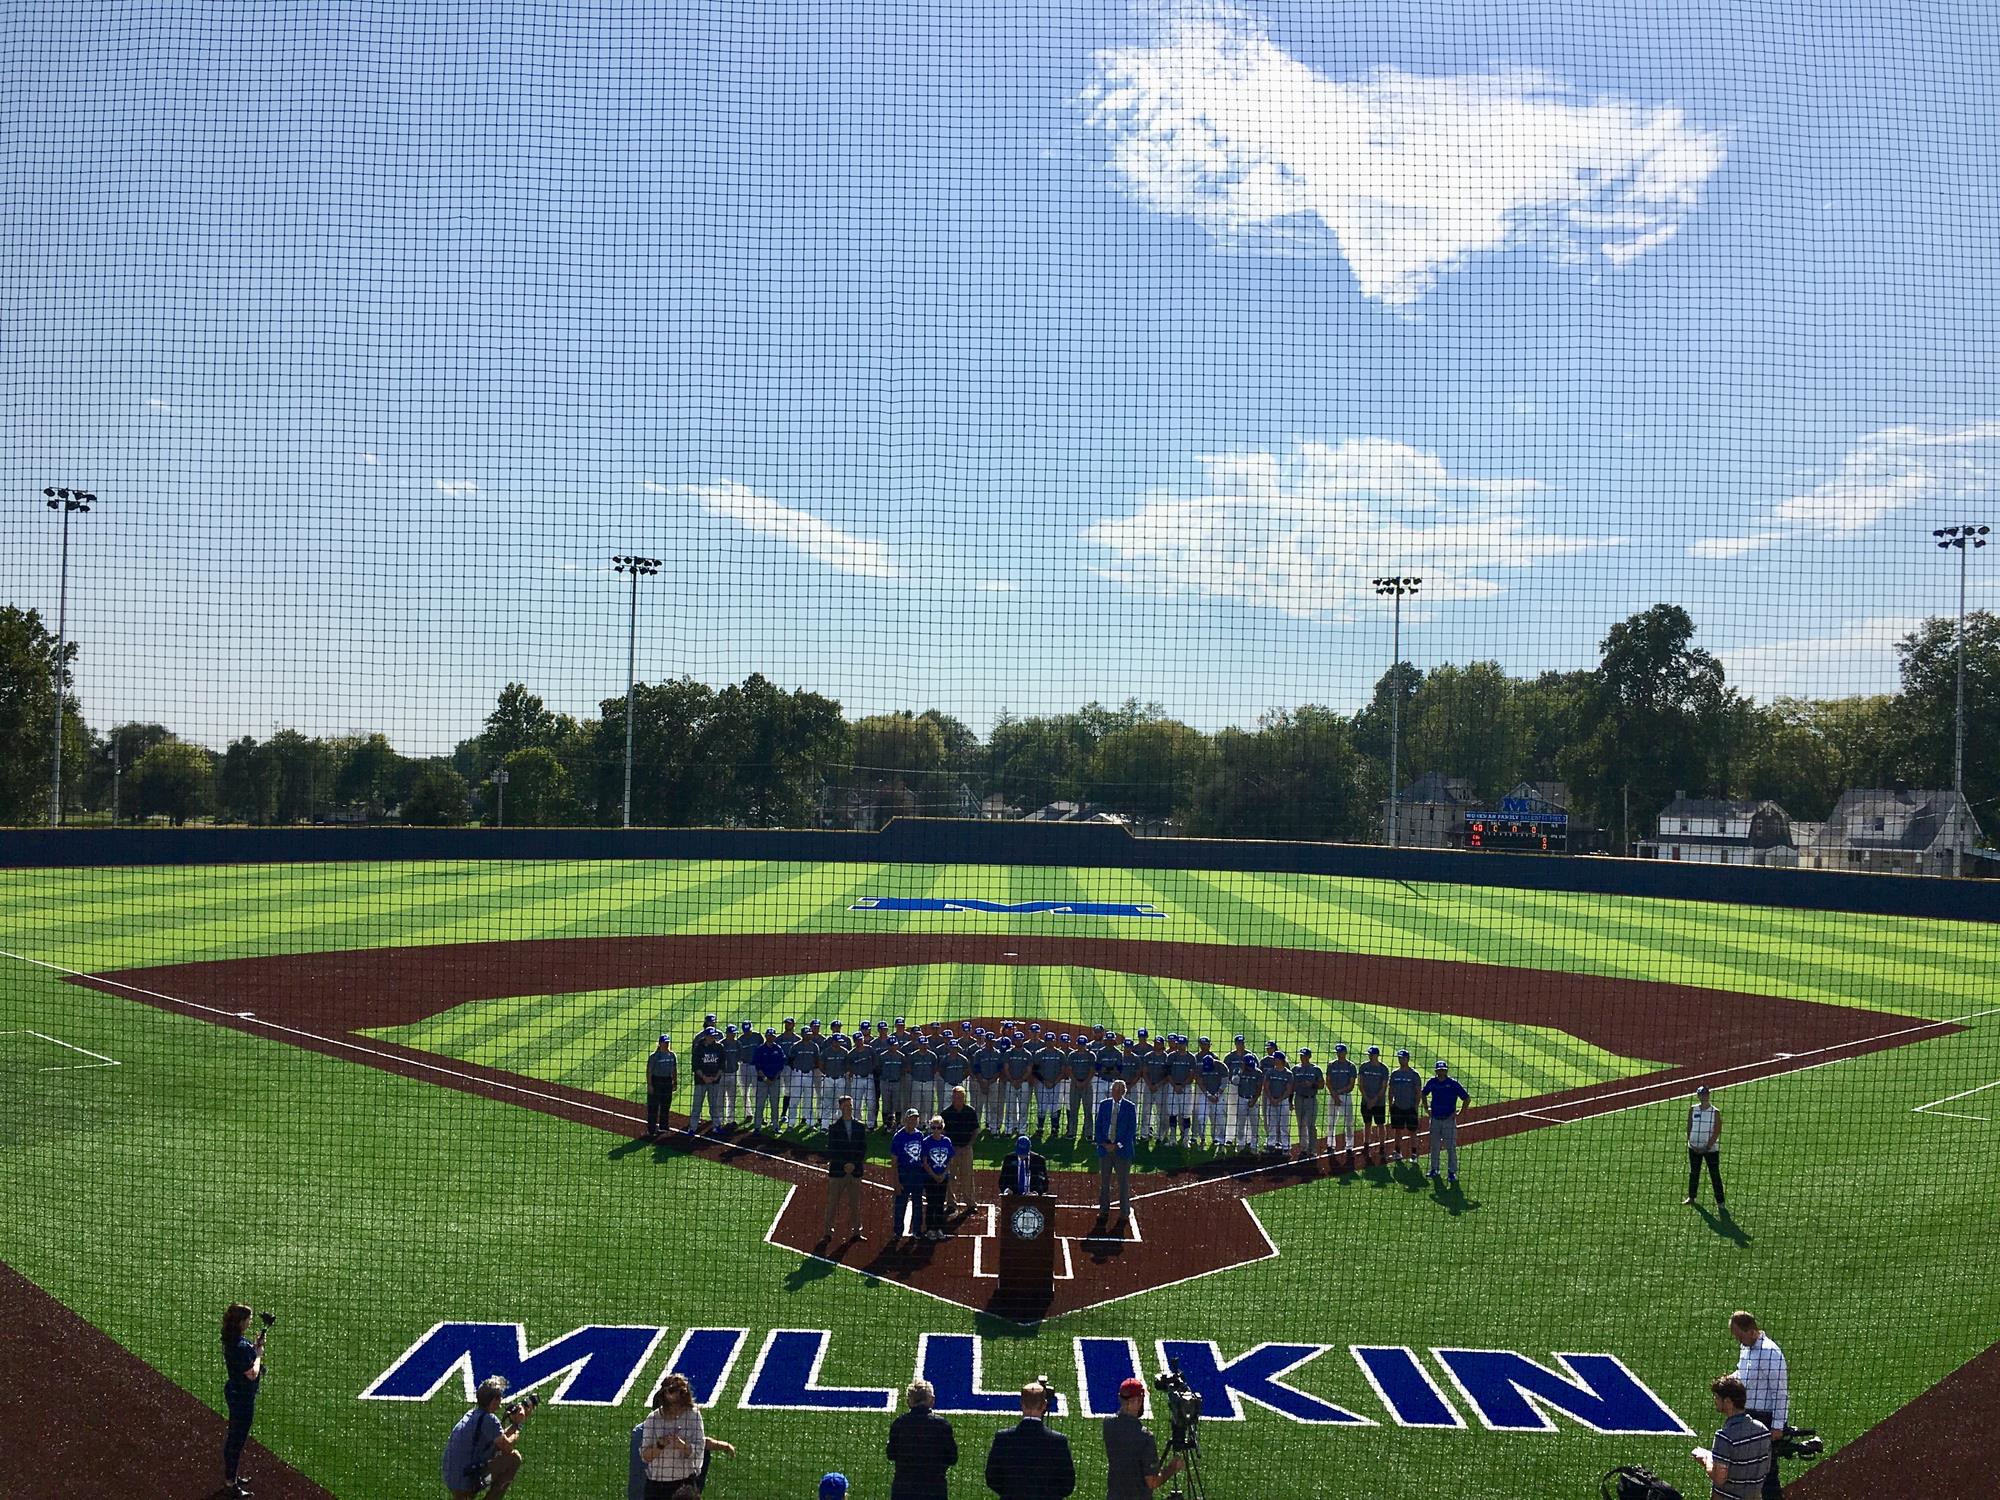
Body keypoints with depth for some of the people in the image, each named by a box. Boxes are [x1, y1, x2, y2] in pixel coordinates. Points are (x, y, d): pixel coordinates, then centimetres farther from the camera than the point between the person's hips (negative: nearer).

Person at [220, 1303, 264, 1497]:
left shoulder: (233, 1340, 1)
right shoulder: (240, 1346, -29)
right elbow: (252, 1373, -26)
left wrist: (255, 1345, 3)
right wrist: (259, 1354, -13)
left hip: (235, 1392, 10)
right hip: (242, 1397, -10)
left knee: (234, 1437, 23)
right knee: (237, 1439, 3)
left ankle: (231, 1476, 38)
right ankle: (230, 1483, 13)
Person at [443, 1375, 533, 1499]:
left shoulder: (471, 1415, 13)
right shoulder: (489, 1419, -16)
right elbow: (507, 1446, -16)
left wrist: (514, 1422, 13)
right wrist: (517, 1424, -2)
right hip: (469, 1483, -9)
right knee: (514, 1457, -7)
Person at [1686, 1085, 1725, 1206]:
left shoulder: (1715, 1112, -8)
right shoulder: (1692, 1109, 1)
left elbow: (1716, 1132, -9)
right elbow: (1689, 1127, 5)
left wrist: (1707, 1147, -13)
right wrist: (1690, 1142, -6)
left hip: (1711, 1148, -3)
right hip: (1695, 1148, 3)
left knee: (1715, 1175, 0)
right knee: (1693, 1173, 14)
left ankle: (1720, 1201, 7)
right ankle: (1691, 1197, 27)